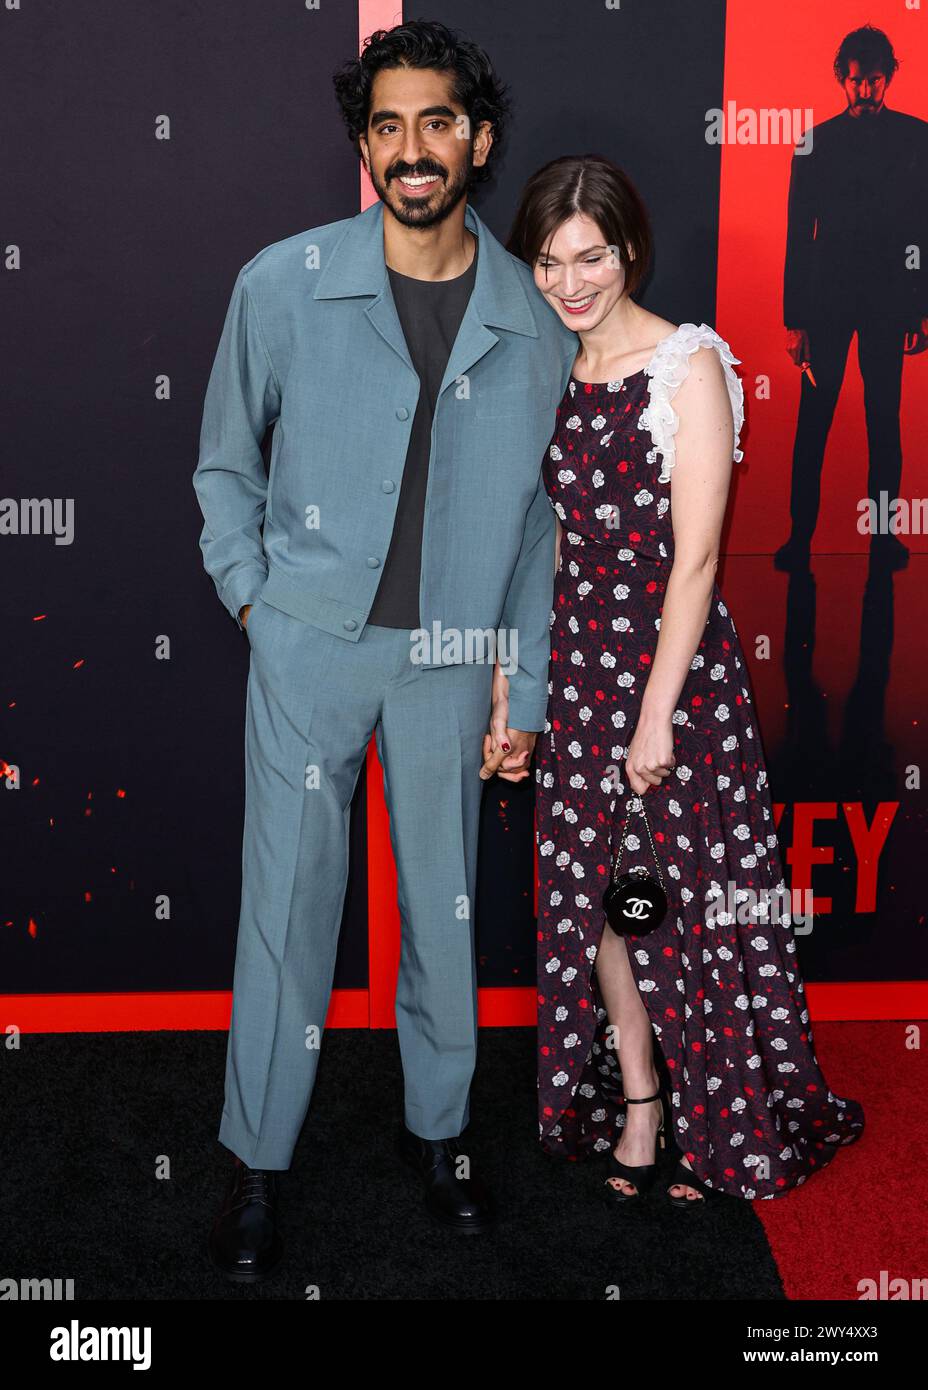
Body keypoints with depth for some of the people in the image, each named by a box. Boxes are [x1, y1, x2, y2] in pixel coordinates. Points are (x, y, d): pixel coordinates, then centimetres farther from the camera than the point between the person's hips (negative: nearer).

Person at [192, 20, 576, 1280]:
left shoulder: (537, 319, 1)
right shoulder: (284, 283, -3)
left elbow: (539, 515, 7)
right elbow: (226, 460, 10)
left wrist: (526, 689, 6)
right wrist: (252, 597, 0)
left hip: (450, 657, 2)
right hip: (310, 642, -1)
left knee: (446, 904, 11)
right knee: (287, 903, 2)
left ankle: (438, 1129, 33)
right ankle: (257, 1162, 21)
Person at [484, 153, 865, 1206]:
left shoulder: (688, 368, -9)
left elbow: (694, 557, -13)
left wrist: (658, 714, -16)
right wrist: (508, 691, 7)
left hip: (674, 657, -5)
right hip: (574, 658, 5)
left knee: (688, 894, 2)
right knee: (593, 890, 9)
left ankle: (719, 1128, 21)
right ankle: (635, 1105, 26)